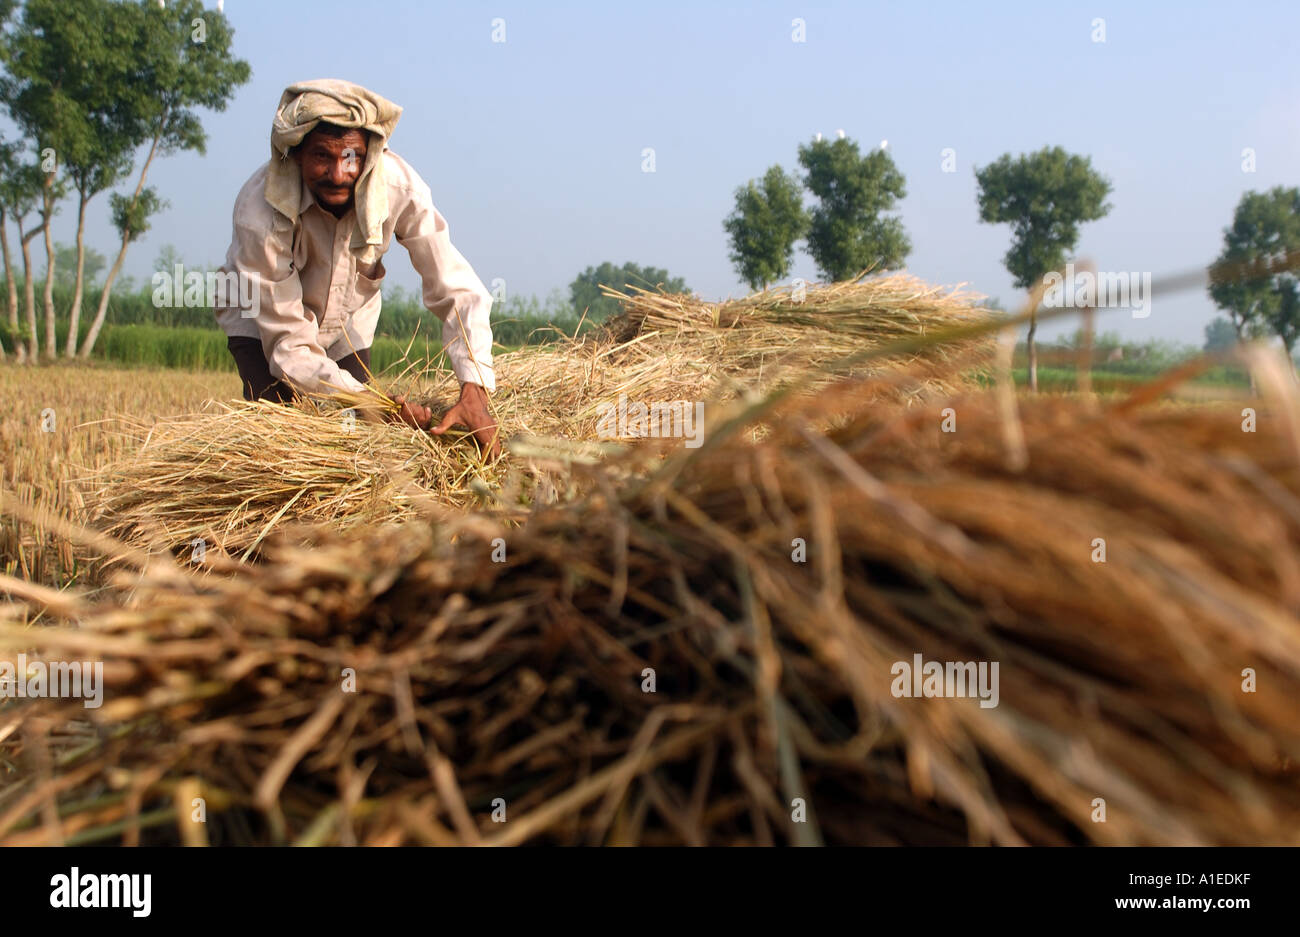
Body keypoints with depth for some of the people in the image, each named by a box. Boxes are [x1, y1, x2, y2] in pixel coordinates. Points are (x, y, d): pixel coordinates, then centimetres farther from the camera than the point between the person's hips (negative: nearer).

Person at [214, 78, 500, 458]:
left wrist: (474, 389, -44)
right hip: (263, 316, -2)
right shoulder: (260, 210, -37)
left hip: (348, 320, 3)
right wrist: (373, 403, -48)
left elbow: (456, 291, -29)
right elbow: (289, 346, -34)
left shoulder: (401, 186, -32)